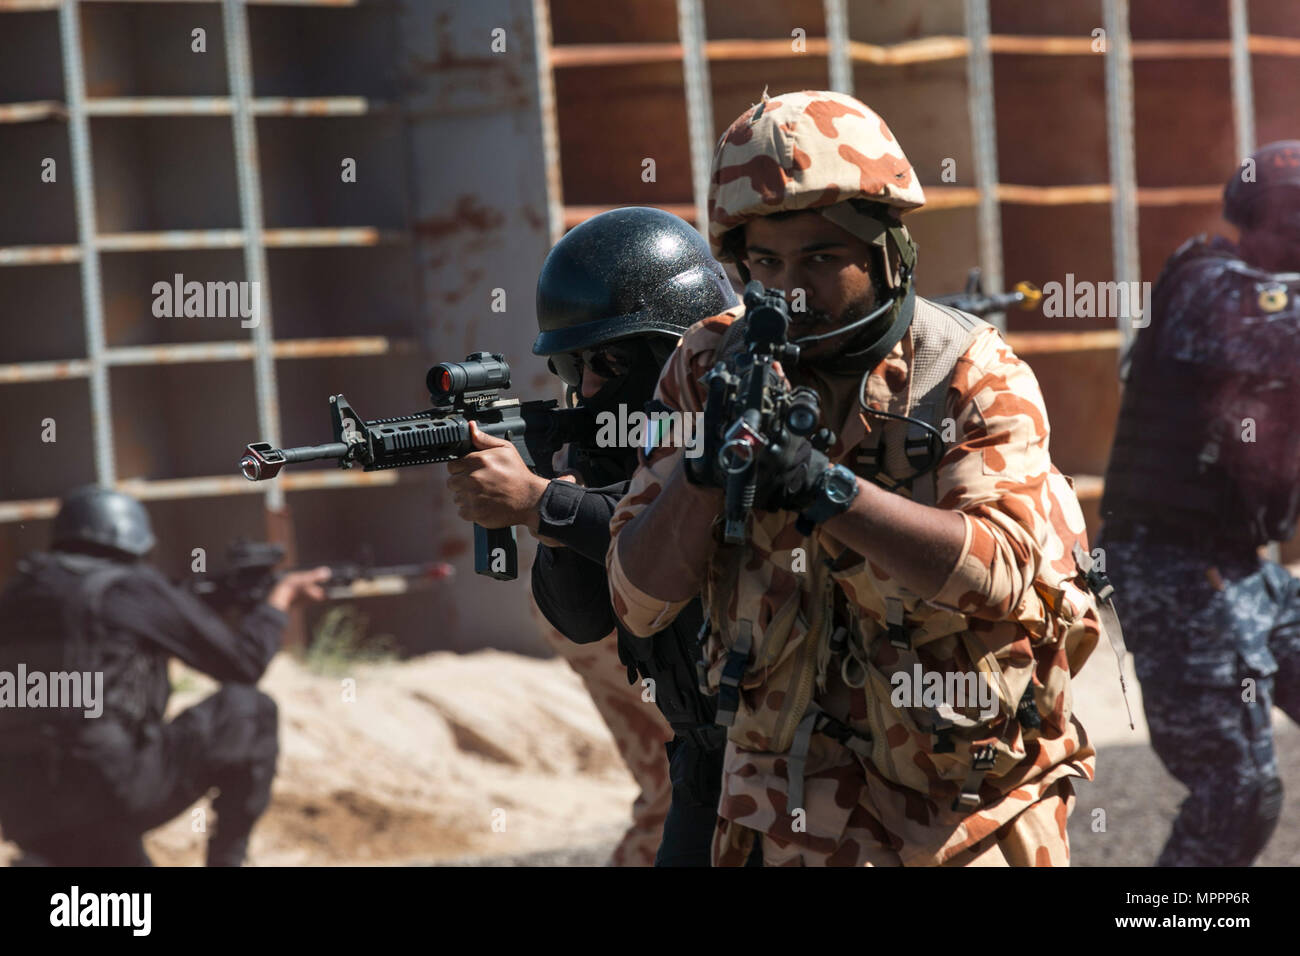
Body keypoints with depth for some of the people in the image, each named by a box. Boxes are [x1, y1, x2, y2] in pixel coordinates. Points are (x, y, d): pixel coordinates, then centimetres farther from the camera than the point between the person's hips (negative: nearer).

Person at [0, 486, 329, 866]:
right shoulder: (135, 589, 1)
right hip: (106, 795, -6)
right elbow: (244, 662, 8)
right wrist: (281, 596, 25)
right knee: (249, 711, 11)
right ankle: (227, 860, 14)